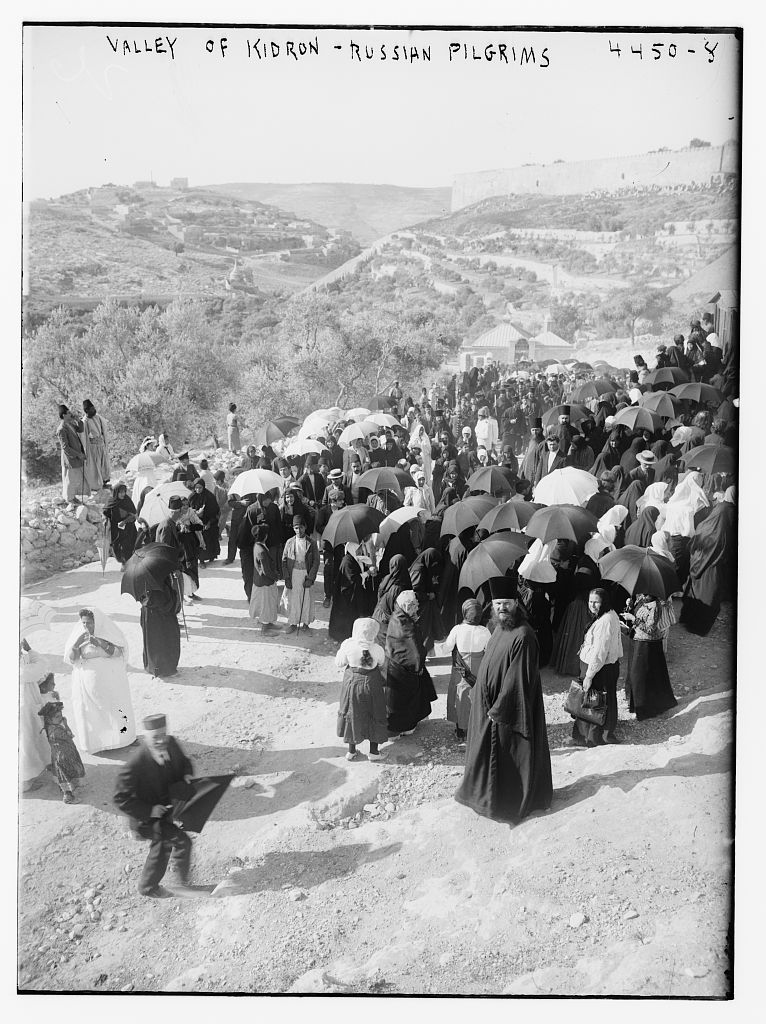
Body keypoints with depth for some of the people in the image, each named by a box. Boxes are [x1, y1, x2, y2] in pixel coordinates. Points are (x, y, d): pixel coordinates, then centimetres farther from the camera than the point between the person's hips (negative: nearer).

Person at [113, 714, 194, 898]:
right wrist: (149, 811, -28)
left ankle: (148, 887, 50)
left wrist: (186, 775, -16)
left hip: (166, 811, 7)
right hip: (148, 819, -7)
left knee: (162, 847, 25)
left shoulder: (172, 744, -17)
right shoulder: (136, 764, -35)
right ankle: (183, 875, 21)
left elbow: (183, 762, 6)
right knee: (183, 842, -10)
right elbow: (121, 799, -26)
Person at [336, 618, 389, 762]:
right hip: (371, 684, -1)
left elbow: (339, 663, -8)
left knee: (352, 714, 19)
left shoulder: (348, 645, -23)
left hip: (352, 682, 1)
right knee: (374, 715, 18)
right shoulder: (377, 649, -23)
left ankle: (351, 751, 31)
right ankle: (373, 751, 28)